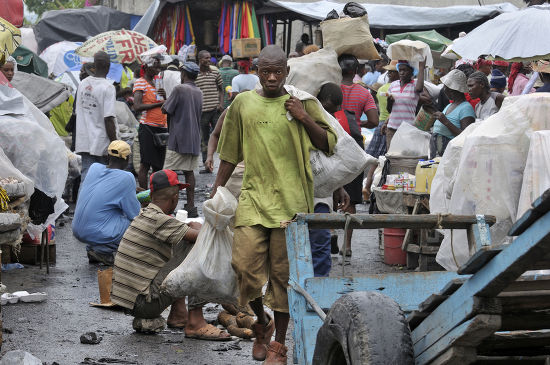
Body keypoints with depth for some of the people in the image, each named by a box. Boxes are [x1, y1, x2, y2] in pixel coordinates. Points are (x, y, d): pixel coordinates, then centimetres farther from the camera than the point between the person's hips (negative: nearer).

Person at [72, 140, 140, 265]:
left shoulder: (94, 168, 6)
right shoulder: (126, 178, -12)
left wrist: (132, 190, 35)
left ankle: (92, 249, 16)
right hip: (98, 234, -7)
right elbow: (134, 214, -6)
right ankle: (105, 251, -4)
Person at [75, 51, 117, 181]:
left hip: (83, 140, 5)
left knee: (86, 173, 6)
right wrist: (114, 143, -12)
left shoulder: (83, 84, 6)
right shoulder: (108, 87, -14)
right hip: (100, 141, -5)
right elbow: (108, 119, -17)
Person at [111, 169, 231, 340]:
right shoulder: (159, 220, -17)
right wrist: (196, 227, 2)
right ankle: (195, 323, -13)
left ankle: (178, 313, 19)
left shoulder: (143, 215, 12)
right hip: (144, 303, -10)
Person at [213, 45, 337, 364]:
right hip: (254, 197, 1)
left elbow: (328, 145, 5)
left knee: (283, 273, 1)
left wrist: (305, 119, -8)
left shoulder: (303, 102, 5)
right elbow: (230, 154, 16)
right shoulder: (243, 103, 9)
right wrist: (217, 191, 15)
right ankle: (262, 324, 21)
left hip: (292, 200, -1)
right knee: (245, 265, -9)